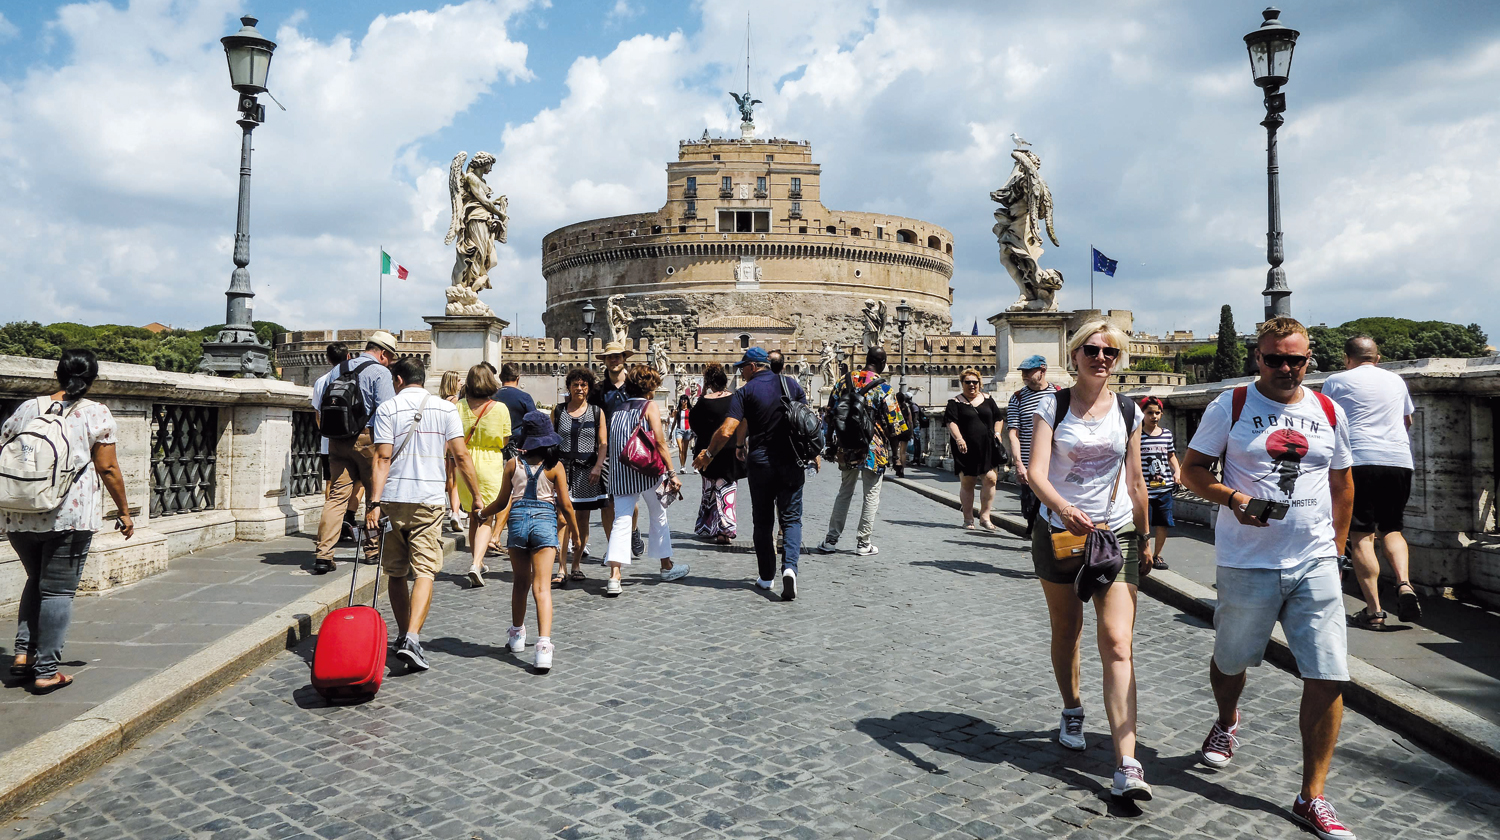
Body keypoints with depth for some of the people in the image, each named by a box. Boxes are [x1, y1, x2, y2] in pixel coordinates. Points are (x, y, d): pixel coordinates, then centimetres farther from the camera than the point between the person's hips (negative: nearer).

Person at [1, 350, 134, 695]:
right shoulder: (96, 414, -3)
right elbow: (108, 468, -5)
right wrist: (124, 511, 3)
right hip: (69, 516, -4)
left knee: (36, 580, 24)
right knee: (58, 589, 1)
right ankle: (46, 671, 3)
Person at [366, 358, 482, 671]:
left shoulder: (387, 408, 1)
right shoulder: (446, 408, 3)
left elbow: (382, 458, -8)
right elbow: (461, 457, -1)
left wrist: (374, 502, -10)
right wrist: (477, 499, 3)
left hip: (393, 499, 1)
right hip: (429, 499, -1)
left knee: (396, 572, 14)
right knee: (424, 571, -3)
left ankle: (402, 634, 24)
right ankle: (412, 637, -18)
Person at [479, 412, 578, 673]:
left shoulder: (513, 464, 2)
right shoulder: (555, 466, -2)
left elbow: (502, 502, 8)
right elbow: (565, 505, 0)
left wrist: (480, 513, 26)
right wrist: (574, 528, 16)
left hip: (517, 521, 2)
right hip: (544, 522, -2)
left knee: (520, 582, 20)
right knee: (542, 587, -5)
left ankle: (517, 634, 36)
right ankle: (544, 645, -18)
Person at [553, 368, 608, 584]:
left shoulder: (597, 412, 7)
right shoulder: (558, 411, 8)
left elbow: (603, 443, 3)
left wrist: (598, 466, -10)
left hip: (588, 470, 1)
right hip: (563, 468, -1)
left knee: (582, 520, 7)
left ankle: (576, 565, 20)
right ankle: (561, 571, -13)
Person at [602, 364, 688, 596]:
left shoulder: (618, 410, 14)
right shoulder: (650, 406, -2)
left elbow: (611, 445, 13)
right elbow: (660, 442, -10)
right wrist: (672, 473, -9)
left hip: (620, 475, 4)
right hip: (647, 471, -4)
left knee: (621, 521, -1)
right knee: (659, 516, 15)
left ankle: (614, 576, -15)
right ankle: (667, 566, 28)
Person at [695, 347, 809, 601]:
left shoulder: (745, 392, -5)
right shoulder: (791, 384, 4)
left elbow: (727, 431, -12)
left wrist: (708, 454, 2)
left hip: (760, 463, -1)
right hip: (791, 461, 2)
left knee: (762, 521, 13)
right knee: (791, 518, 5)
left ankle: (766, 576, 18)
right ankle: (790, 566, -18)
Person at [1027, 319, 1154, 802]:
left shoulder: (1128, 412, 4)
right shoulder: (1052, 406, -4)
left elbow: (1135, 481, 13)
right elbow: (1036, 472, -17)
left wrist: (1144, 539, 16)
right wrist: (1063, 508, -36)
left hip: (1116, 535, 0)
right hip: (1059, 532, 0)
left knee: (1117, 644, -11)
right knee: (1066, 632, 16)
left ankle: (1126, 766, -15)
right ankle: (1072, 713, 42)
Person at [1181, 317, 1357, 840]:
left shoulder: (1330, 413, 9)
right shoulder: (1231, 405, -1)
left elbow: (1342, 484, 18)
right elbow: (1193, 469, -1)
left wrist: (1336, 547, 15)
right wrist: (1233, 498, -18)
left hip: (1315, 564, 2)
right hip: (1247, 562, -2)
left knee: (1329, 677, -5)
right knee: (1230, 660, 13)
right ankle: (1227, 723, 49)